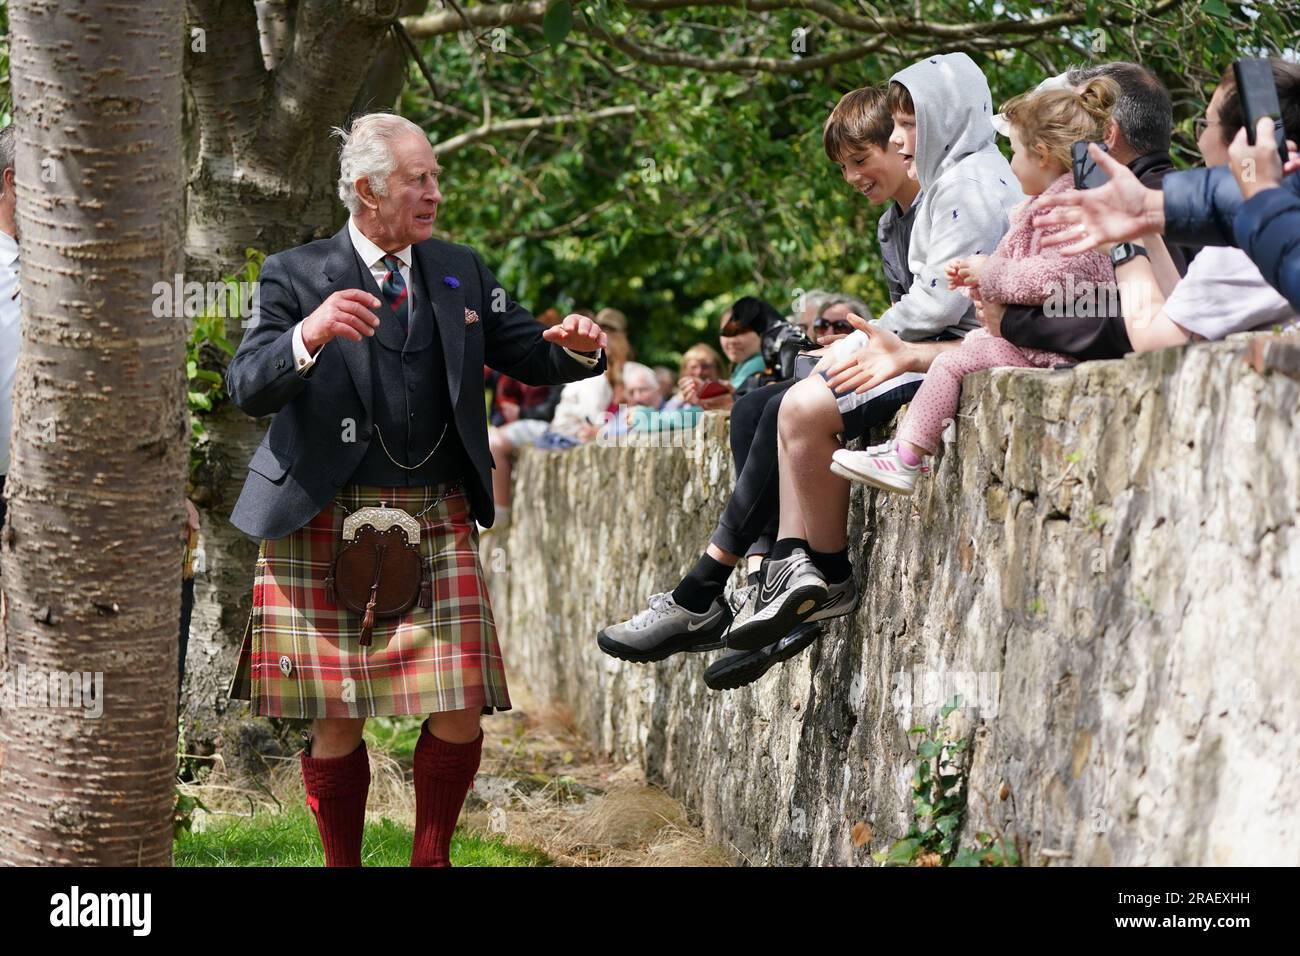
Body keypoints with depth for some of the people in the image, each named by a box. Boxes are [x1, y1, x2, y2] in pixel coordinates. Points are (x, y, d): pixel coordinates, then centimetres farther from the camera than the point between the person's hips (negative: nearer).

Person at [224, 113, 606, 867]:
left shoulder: (461, 272, 12)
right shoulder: (297, 275, -1)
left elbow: (529, 356, 14)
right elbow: (248, 389, -12)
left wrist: (576, 350, -9)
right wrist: (308, 338, -31)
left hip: (439, 521, 3)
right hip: (328, 523, -3)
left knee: (462, 710, -5)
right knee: (338, 718, 0)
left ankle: (432, 856, 15)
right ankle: (342, 862, 18)